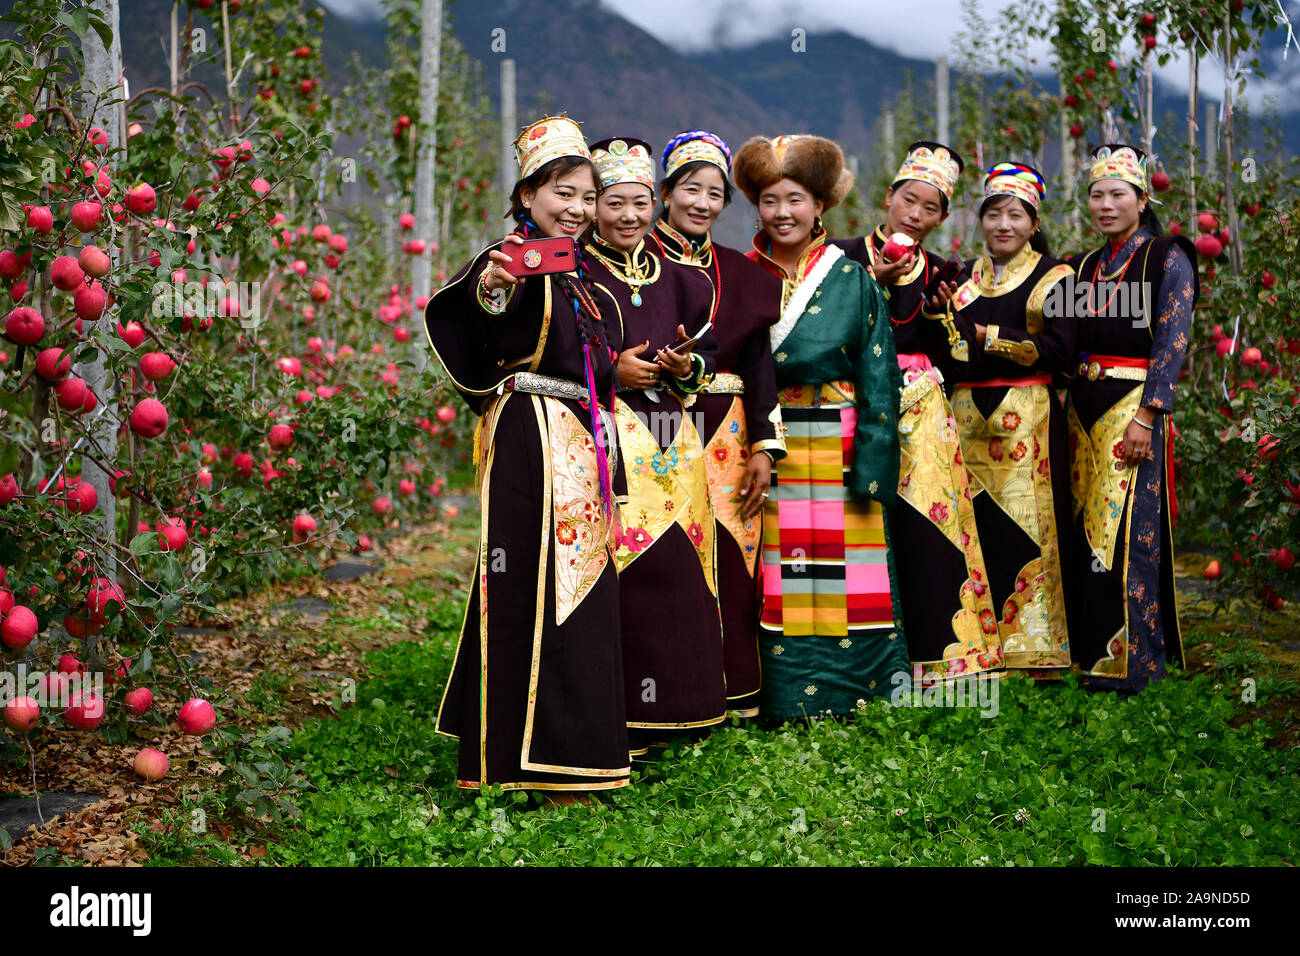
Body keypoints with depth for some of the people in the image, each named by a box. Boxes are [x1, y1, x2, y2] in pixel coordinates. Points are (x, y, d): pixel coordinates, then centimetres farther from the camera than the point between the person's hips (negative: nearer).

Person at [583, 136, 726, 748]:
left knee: (678, 569, 2)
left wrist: (686, 366, -3)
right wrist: (612, 369, -13)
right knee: (622, 568, -11)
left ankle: (671, 706, 14)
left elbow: (708, 354, 19)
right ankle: (617, 717, -4)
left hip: (672, 441, 5)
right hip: (607, 438, -5)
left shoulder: (672, 276, 17)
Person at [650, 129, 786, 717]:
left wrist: (764, 447, 3)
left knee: (729, 560, 3)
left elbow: (758, 361, 10)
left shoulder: (740, 274, 14)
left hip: (726, 440, 4)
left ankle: (729, 693, 13)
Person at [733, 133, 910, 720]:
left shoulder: (853, 281, 5)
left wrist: (871, 466, -7)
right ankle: (782, 696, 10)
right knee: (775, 582, 1)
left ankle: (851, 692, 12)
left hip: (837, 454, -1)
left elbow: (878, 381, 1)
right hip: (763, 453, 1)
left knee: (843, 579, 0)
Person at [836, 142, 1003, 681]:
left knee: (926, 525, -5)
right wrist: (875, 283, -12)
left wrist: (943, 311, -1)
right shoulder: (848, 257, 6)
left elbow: (954, 363, 13)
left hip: (922, 414, 3)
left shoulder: (938, 273, 16)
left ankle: (934, 654, 0)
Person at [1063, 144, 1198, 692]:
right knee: (1087, 526, 8)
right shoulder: (1084, 268, 15)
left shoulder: (1168, 260, -3)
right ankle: (1091, 647, 17)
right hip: (1083, 411, 6)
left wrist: (1147, 415, -19)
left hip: (1134, 408, -6)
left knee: (1128, 530, -8)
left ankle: (1130, 660, -2)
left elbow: (1171, 342, -11)